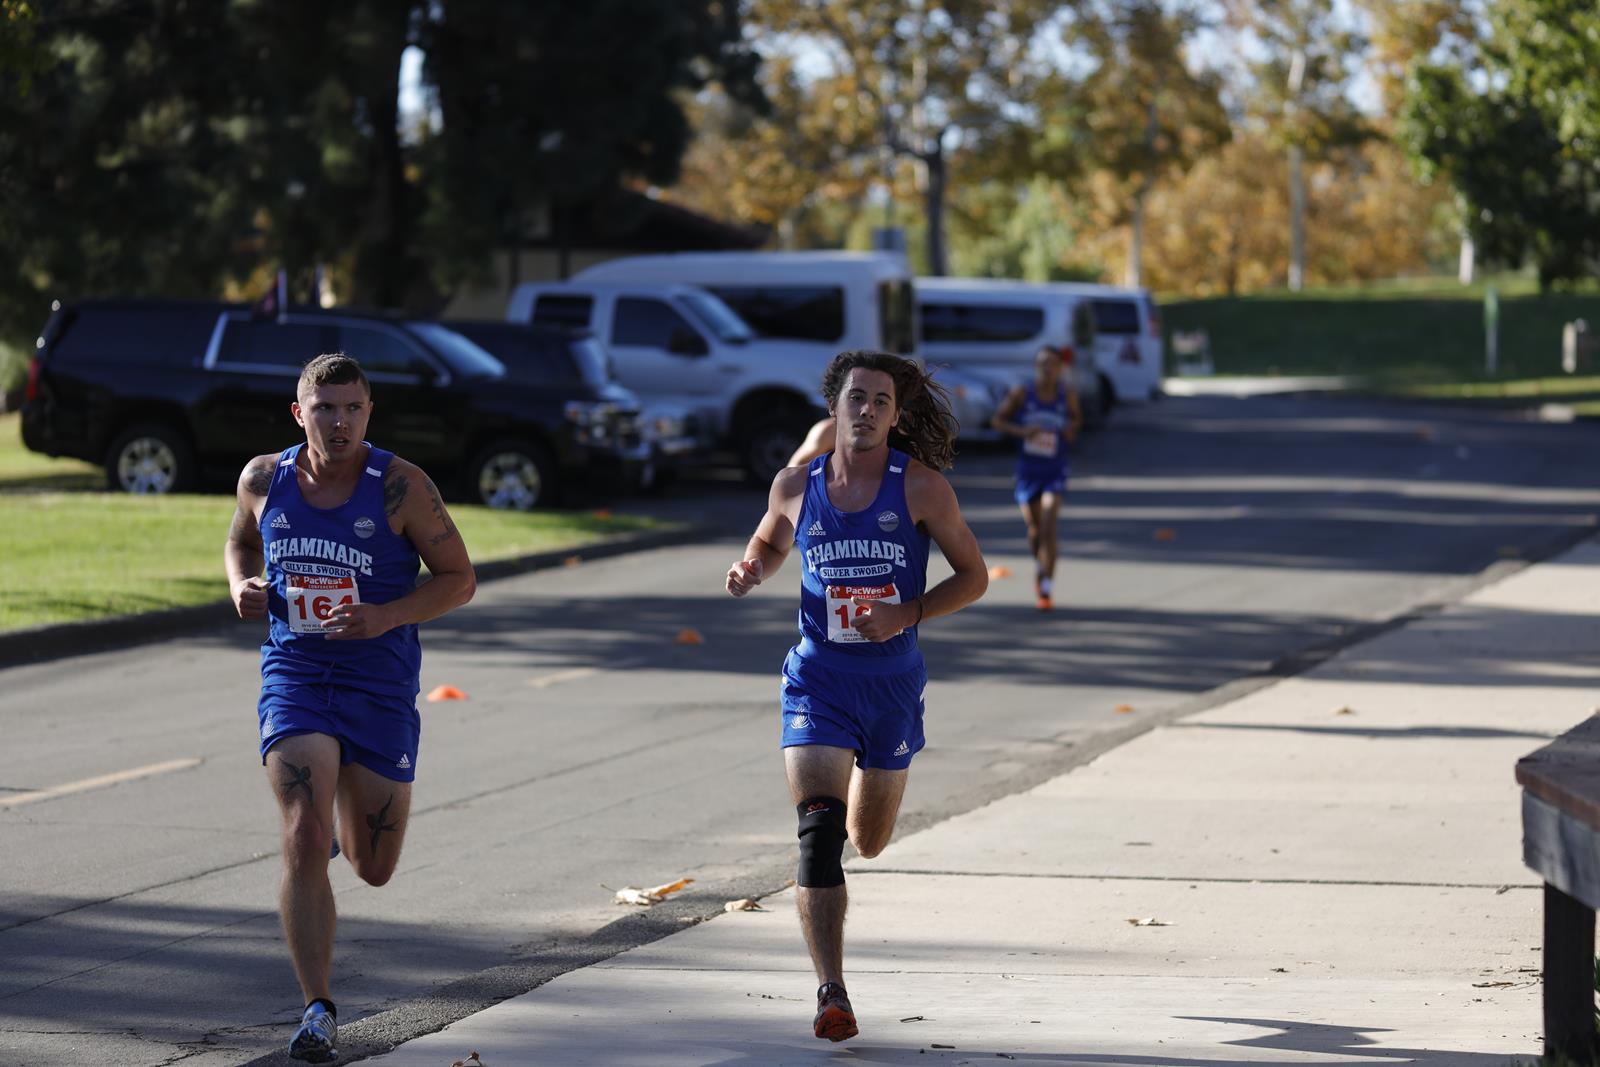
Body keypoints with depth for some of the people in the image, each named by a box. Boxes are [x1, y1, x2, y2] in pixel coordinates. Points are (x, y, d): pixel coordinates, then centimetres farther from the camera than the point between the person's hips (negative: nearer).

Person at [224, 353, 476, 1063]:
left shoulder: (400, 486, -10)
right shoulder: (264, 480, -1)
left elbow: (459, 578, -4)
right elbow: (242, 540, 21)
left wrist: (388, 616, -20)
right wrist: (242, 585, -2)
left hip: (380, 683, 0)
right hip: (293, 677, 0)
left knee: (374, 867, 11)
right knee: (304, 845, -18)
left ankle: (342, 801, 48)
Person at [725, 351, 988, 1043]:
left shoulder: (921, 487, -6)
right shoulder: (795, 486, 0)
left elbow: (973, 575, -1)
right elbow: (771, 544, 21)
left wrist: (908, 613, -17)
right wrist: (751, 570, -2)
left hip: (892, 681, 1)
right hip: (818, 679, 0)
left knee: (868, 842, 17)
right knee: (819, 836, -19)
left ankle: (863, 786, 57)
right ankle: (832, 995, -19)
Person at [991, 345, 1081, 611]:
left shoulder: (1067, 394, -4)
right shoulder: (1021, 394, -8)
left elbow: (1077, 417, 15)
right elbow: (997, 421, -1)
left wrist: (1072, 428, -8)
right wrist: (1020, 430, -19)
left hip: (1055, 471, -1)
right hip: (1027, 471, 1)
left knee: (1048, 529, -16)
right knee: (1034, 530, 10)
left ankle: (1047, 590, -13)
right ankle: (1039, 565, 44)